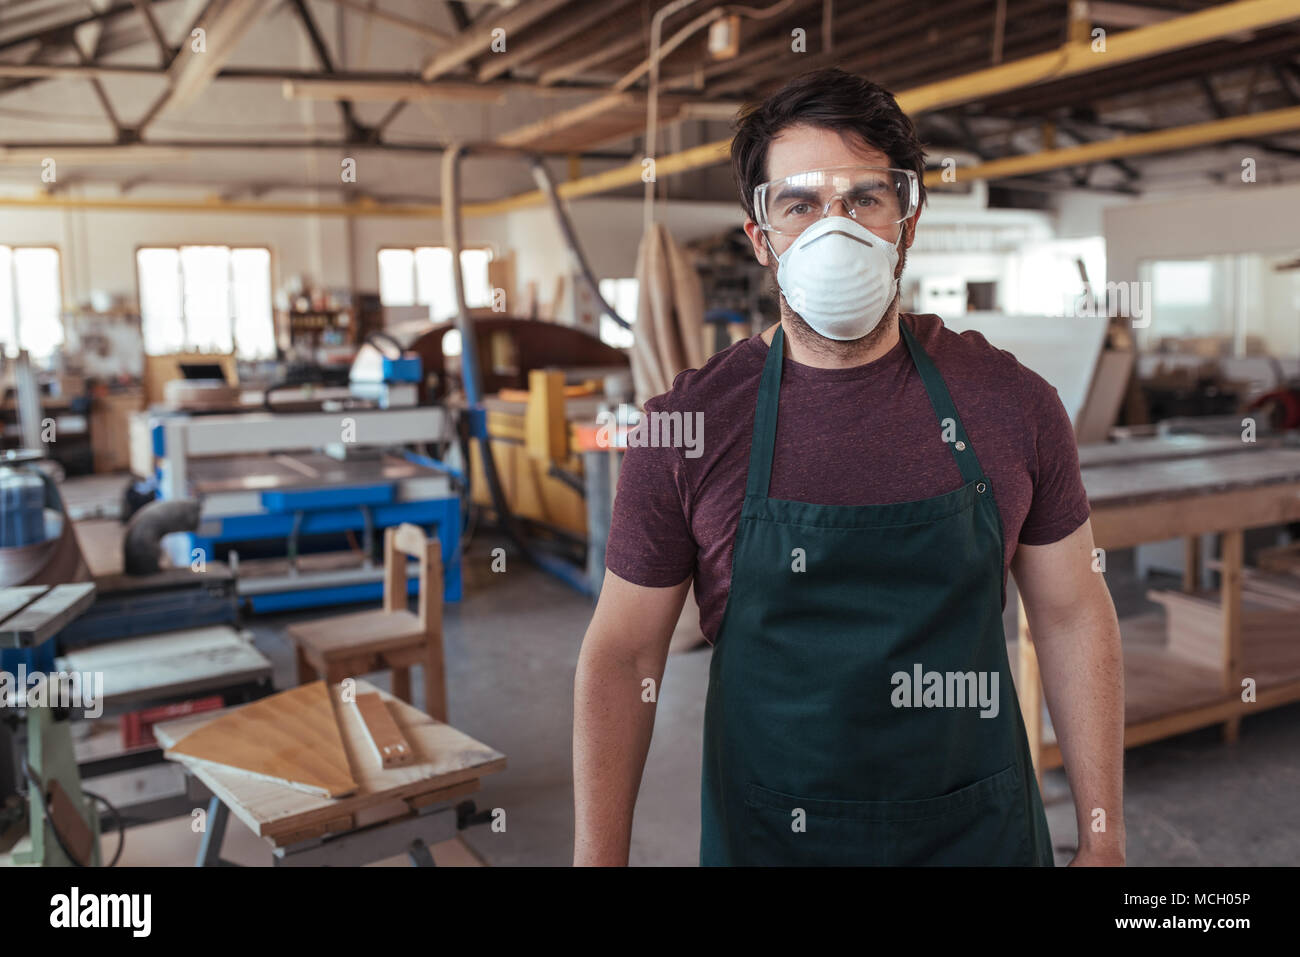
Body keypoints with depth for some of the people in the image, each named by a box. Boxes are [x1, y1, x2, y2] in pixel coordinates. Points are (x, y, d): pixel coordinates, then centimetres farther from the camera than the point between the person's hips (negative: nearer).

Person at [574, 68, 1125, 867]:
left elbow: (1074, 618, 1)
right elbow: (621, 657, -6)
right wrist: (600, 859, -7)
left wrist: (1105, 841, 3)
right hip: (765, 836, -1)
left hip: (982, 831, 2)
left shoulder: (1013, 404, -7)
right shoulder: (685, 424, -12)